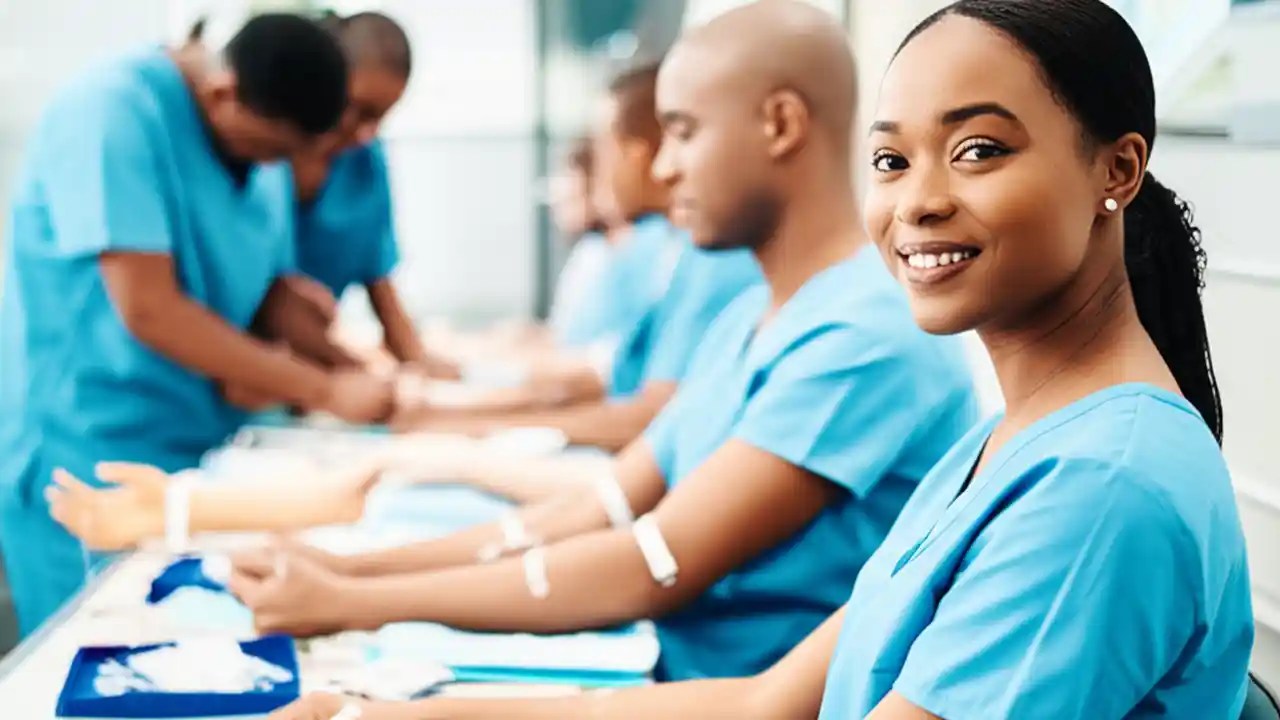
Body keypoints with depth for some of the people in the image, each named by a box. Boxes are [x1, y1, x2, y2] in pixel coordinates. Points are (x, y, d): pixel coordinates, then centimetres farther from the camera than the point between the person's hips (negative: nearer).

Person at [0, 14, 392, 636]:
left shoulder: (263, 148, 5)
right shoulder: (114, 111, -18)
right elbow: (148, 310, -23)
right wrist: (323, 389, -22)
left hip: (209, 452, 7)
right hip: (89, 458, -7)